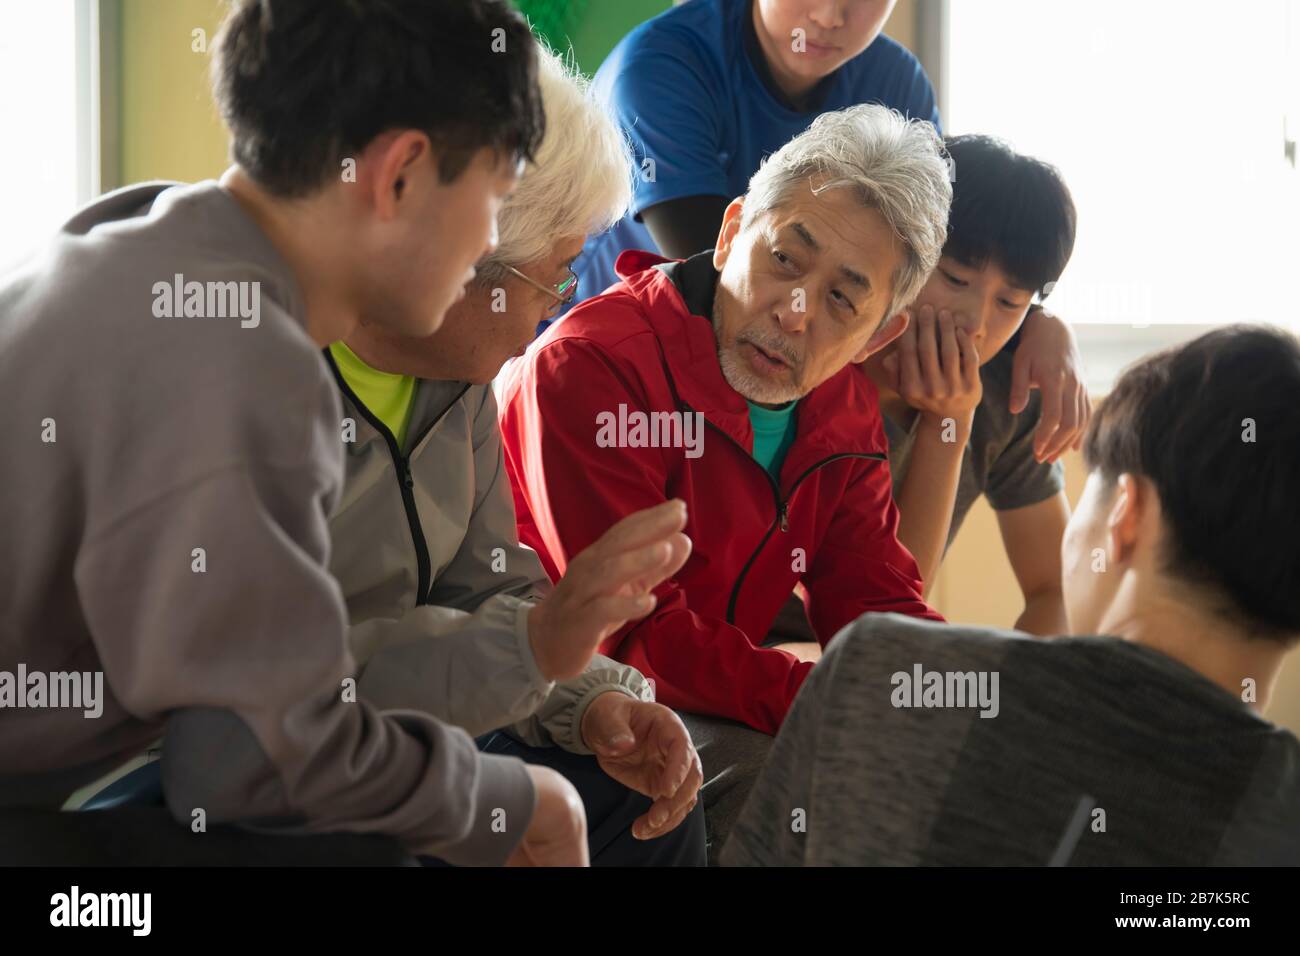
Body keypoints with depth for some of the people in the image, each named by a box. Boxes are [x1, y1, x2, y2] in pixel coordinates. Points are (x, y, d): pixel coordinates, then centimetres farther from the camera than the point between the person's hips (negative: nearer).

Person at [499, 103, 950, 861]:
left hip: (712, 704, 8)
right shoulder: (592, 366, -24)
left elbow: (879, 611, 1)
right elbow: (637, 637, -29)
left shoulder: (846, 413, 2)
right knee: (765, 773, -31)